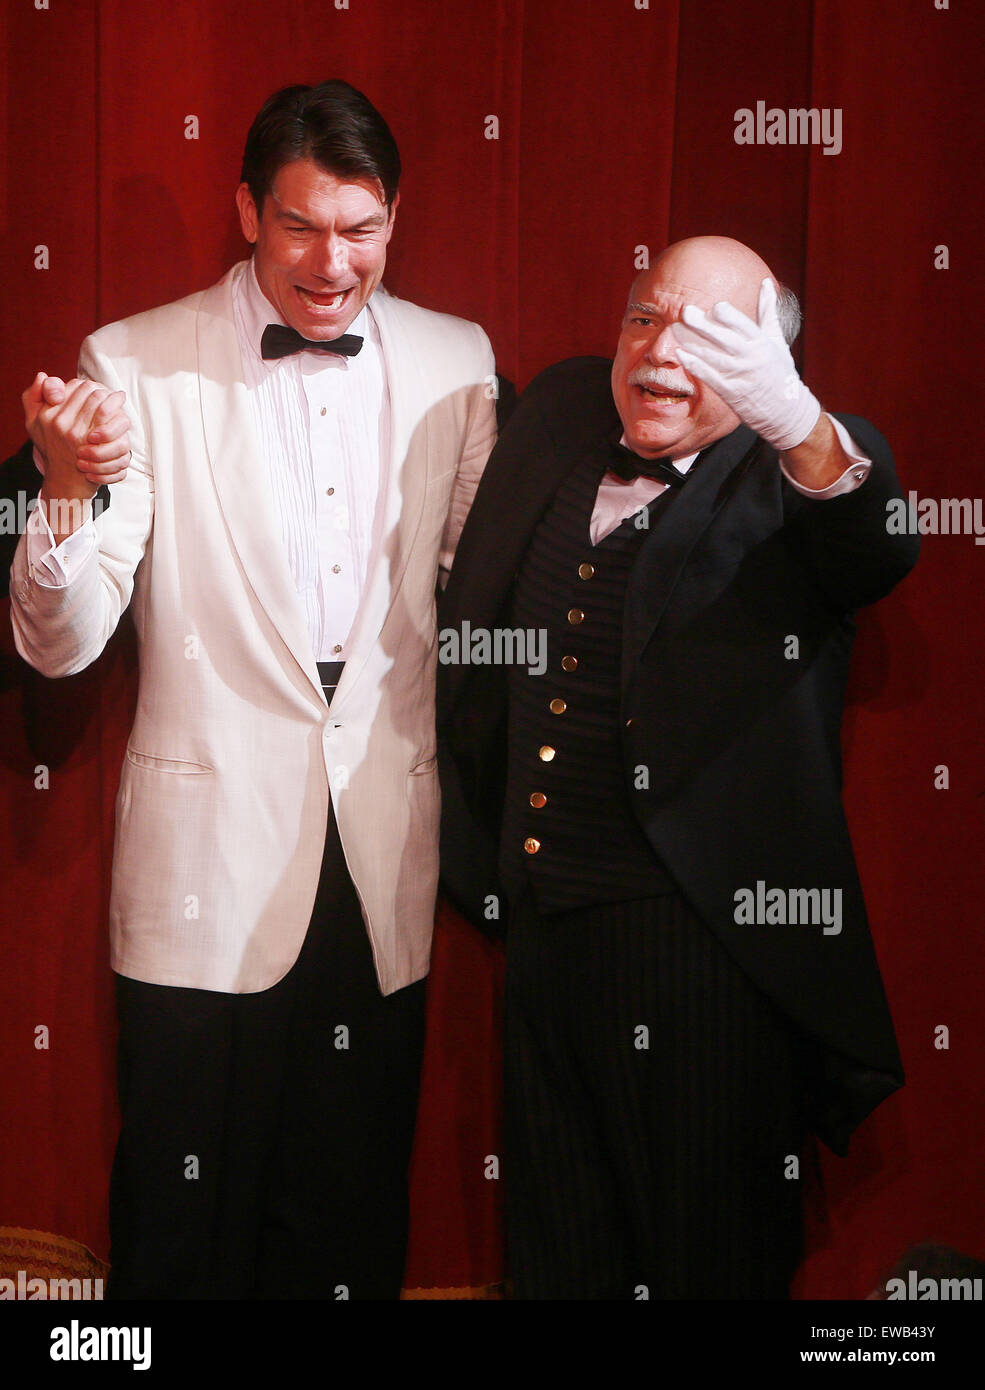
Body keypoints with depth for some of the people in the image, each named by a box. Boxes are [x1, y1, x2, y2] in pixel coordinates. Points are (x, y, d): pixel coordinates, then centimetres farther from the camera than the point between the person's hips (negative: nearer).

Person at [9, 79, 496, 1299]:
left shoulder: (454, 362, 4)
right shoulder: (135, 366, -6)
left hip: (385, 861, 3)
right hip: (208, 857, -2)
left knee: (353, 1224, 16)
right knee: (188, 1227, 10)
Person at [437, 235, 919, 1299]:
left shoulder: (786, 477, -7)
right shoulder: (558, 410, 8)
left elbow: (875, 553, -30)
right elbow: (472, 614, 19)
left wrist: (795, 420, -50)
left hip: (705, 939, -5)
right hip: (542, 916, 6)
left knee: (706, 1252, 10)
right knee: (555, 1247, 21)